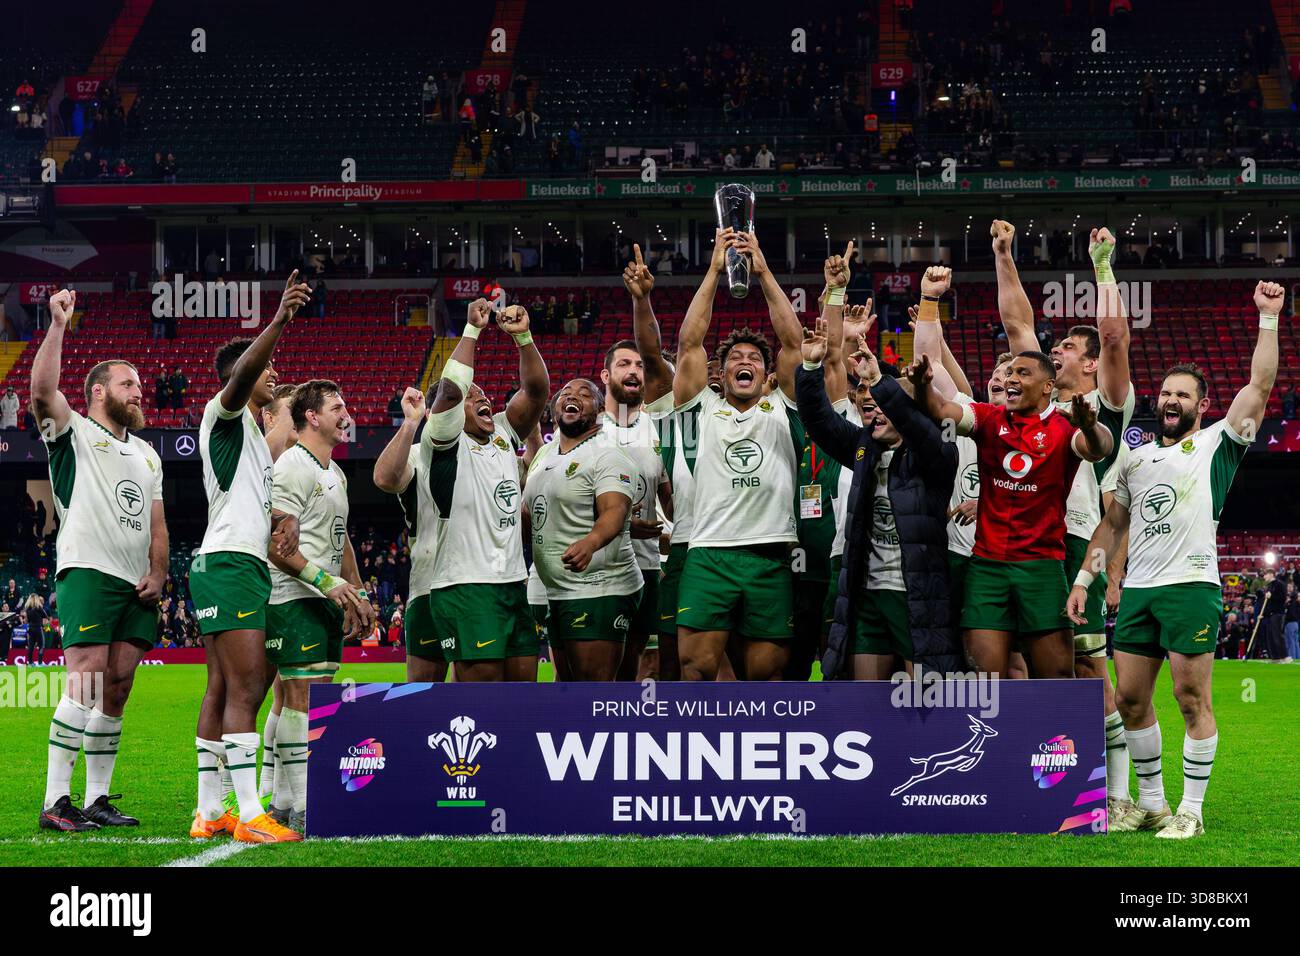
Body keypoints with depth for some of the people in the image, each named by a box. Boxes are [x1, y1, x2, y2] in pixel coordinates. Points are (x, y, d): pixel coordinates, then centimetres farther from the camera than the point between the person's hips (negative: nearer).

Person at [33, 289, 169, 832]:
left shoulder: (147, 455, 26)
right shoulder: (74, 433, 6)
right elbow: (42, 391, -14)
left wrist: (158, 574, 9)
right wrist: (58, 325, -16)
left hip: (138, 586, 7)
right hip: (88, 572, -7)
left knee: (116, 690, 3)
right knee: (86, 684, -16)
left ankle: (98, 799, 7)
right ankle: (55, 802, -16)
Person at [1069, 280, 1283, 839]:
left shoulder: (1216, 445, 5)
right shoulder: (1137, 459, 21)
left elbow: (1260, 385, -6)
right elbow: (1113, 524, 25)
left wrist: (1269, 319, -11)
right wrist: (1084, 578, 16)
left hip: (1191, 586, -6)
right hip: (1138, 589, 6)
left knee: (1192, 698, -6)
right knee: (1130, 699, 6)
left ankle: (1191, 810, -2)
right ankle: (1150, 803, 16)